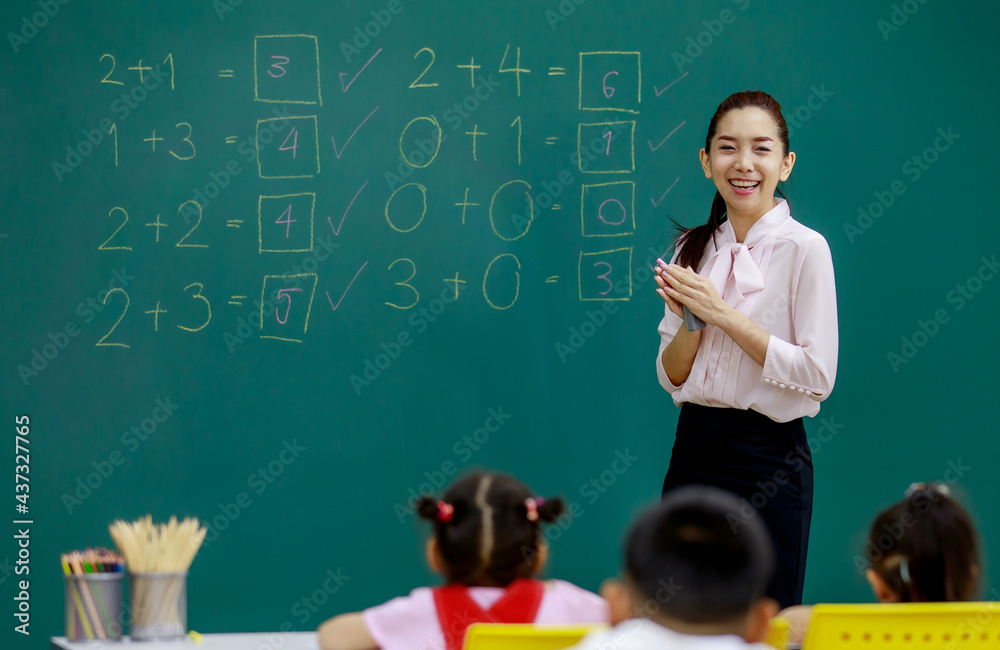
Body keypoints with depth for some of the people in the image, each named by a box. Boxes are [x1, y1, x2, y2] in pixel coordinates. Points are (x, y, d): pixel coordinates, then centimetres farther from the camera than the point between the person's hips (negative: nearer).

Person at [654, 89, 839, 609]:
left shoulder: (804, 249, -8)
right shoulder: (692, 250, 8)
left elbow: (818, 376, -14)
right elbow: (671, 377, 9)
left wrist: (723, 315, -15)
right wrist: (690, 320, -11)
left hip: (768, 456, -5)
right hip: (693, 450, 5)